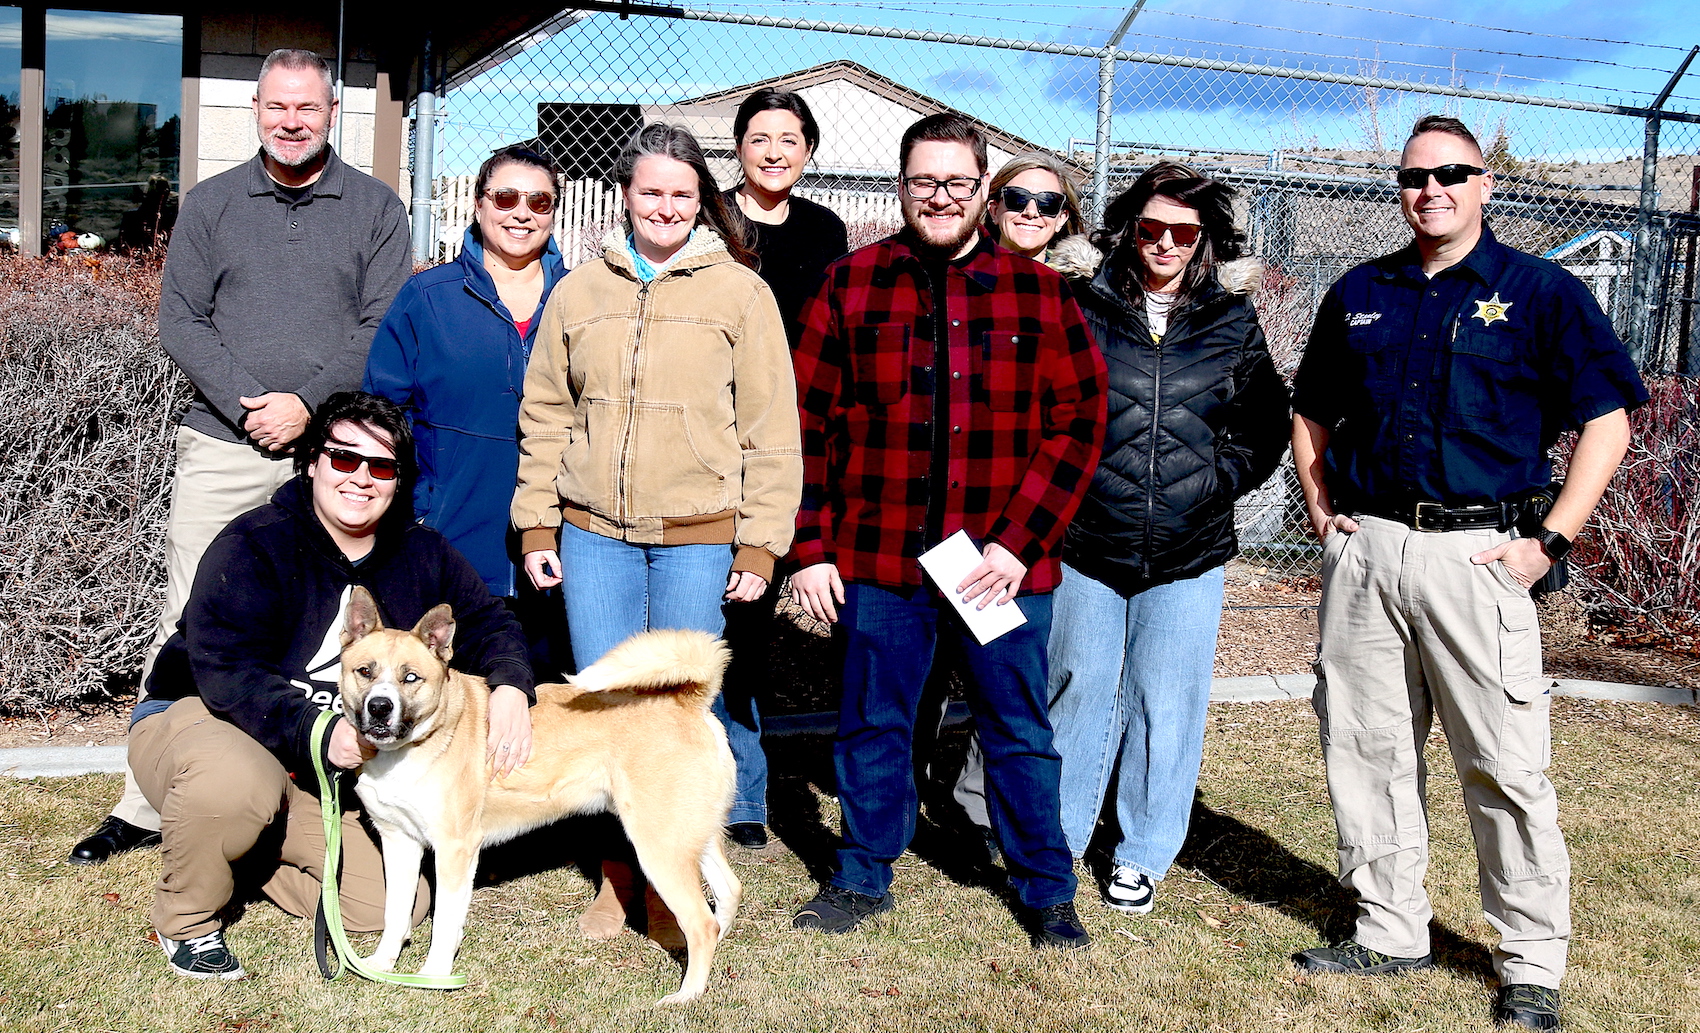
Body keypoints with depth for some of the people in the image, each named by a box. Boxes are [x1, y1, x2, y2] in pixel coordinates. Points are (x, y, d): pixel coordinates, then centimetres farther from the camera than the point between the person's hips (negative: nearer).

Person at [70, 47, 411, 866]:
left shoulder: (375, 209, 7)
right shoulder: (210, 205, 11)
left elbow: (387, 329, 0)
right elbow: (180, 320, 4)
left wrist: (307, 403, -12)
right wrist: (247, 404, -10)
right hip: (222, 446, 1)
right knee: (188, 623, 2)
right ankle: (147, 806, 10)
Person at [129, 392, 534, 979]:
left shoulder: (420, 555, 0)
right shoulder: (253, 547, -19)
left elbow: (486, 622, -1)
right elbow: (226, 671, -28)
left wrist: (510, 686, -24)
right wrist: (316, 732, -42)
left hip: (323, 776, 6)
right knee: (233, 780, -42)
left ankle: (246, 850, 18)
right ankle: (185, 919, -10)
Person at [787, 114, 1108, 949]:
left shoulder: (1039, 293, 3)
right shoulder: (849, 284, 4)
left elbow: (1078, 424, -1)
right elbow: (810, 422, 2)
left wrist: (1018, 543, -9)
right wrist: (810, 547, -3)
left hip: (1004, 563, 0)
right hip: (878, 558, 1)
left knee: (1018, 730, 10)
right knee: (873, 724, 13)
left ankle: (1046, 890, 26)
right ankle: (864, 878, 31)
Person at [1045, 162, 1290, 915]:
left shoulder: (1232, 321, 4)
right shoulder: (1084, 310, 0)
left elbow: (1267, 423, 14)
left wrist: (1223, 478, 2)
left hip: (1189, 551, 1)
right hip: (1086, 545, 0)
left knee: (1164, 703, 6)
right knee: (1078, 688, 8)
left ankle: (1143, 855, 22)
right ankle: (1057, 841, 25)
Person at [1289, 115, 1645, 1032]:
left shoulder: (1541, 293, 2)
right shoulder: (1359, 294, 14)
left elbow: (1608, 420, 0)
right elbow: (1310, 411, 25)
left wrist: (1549, 541, -7)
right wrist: (1319, 503, 11)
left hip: (1476, 553, -4)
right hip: (1363, 547, 4)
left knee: (1505, 763, -3)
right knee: (1365, 749, 9)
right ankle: (1390, 930, 23)